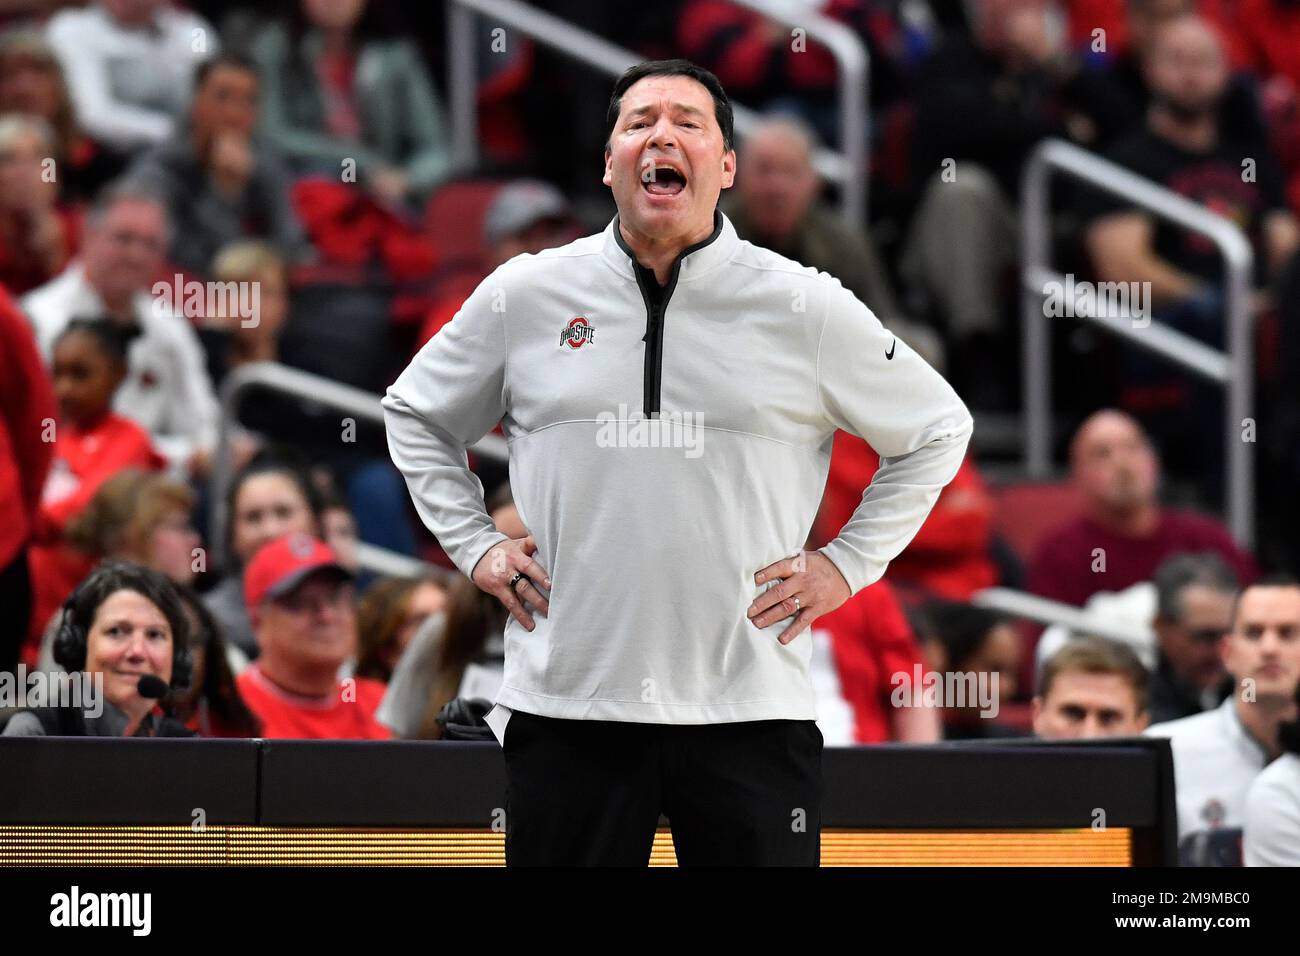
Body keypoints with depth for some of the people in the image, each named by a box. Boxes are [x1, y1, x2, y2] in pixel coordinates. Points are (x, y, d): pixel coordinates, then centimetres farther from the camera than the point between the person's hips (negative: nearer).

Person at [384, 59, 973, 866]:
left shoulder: (808, 308, 2)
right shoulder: (523, 298, 6)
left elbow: (938, 429, 14)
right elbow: (416, 416, 22)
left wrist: (850, 563, 7)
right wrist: (473, 544, 10)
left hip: (750, 709, -1)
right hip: (567, 706, 1)